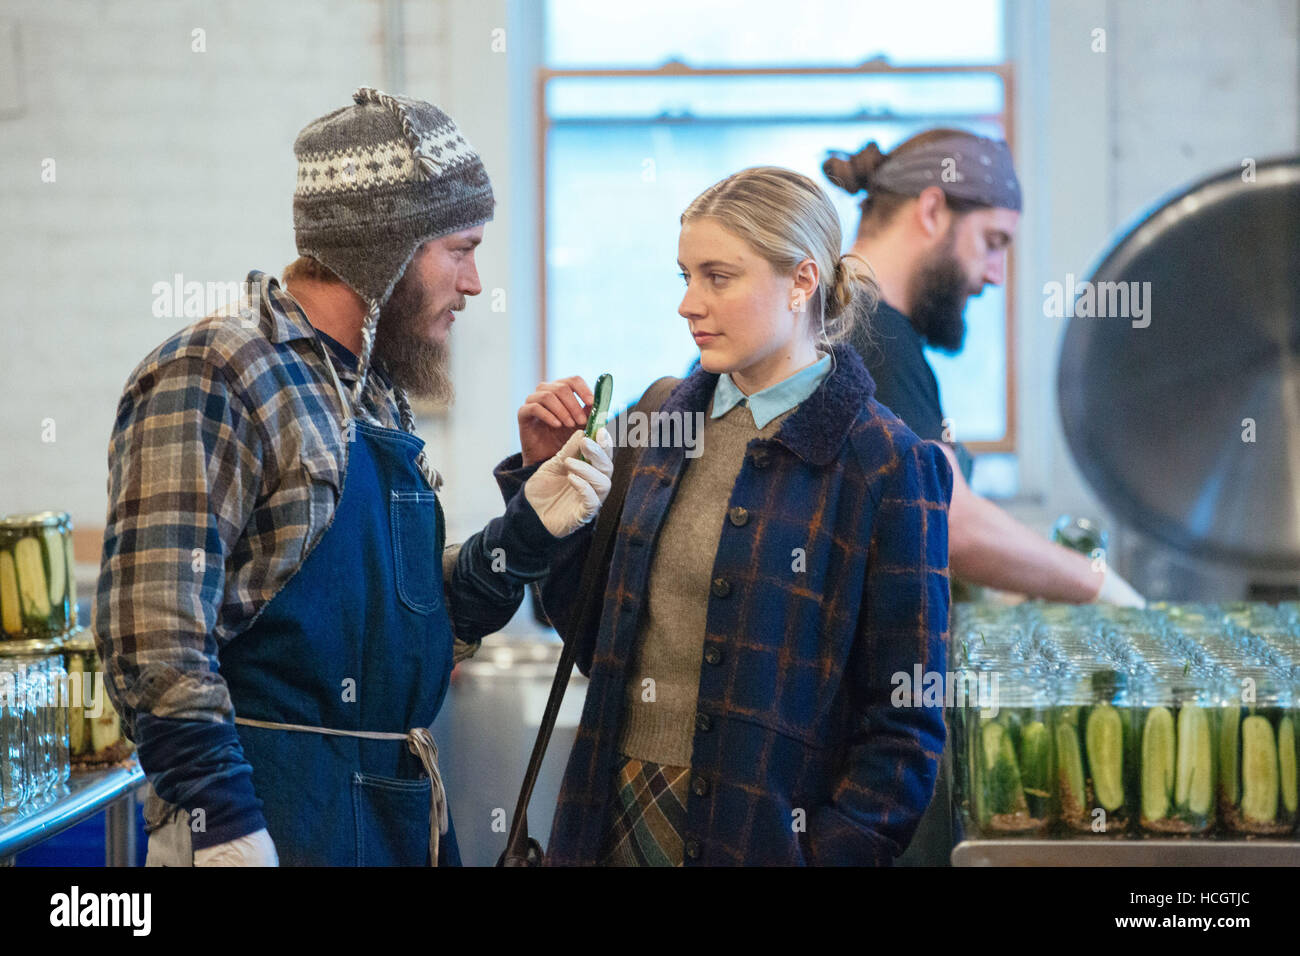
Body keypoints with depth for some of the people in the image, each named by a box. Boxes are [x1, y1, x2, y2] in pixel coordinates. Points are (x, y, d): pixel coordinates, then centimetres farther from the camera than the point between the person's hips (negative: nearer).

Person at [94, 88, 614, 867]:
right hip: (272, 826, -9)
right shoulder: (214, 378, -14)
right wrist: (225, 831, -25)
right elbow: (155, 640, -21)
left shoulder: (378, 395, 13)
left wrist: (528, 527, 2)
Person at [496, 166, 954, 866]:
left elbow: (904, 729, -10)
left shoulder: (886, 466, -11)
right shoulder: (668, 419, 6)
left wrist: (835, 854, -18)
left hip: (766, 834, -5)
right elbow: (599, 637, 9)